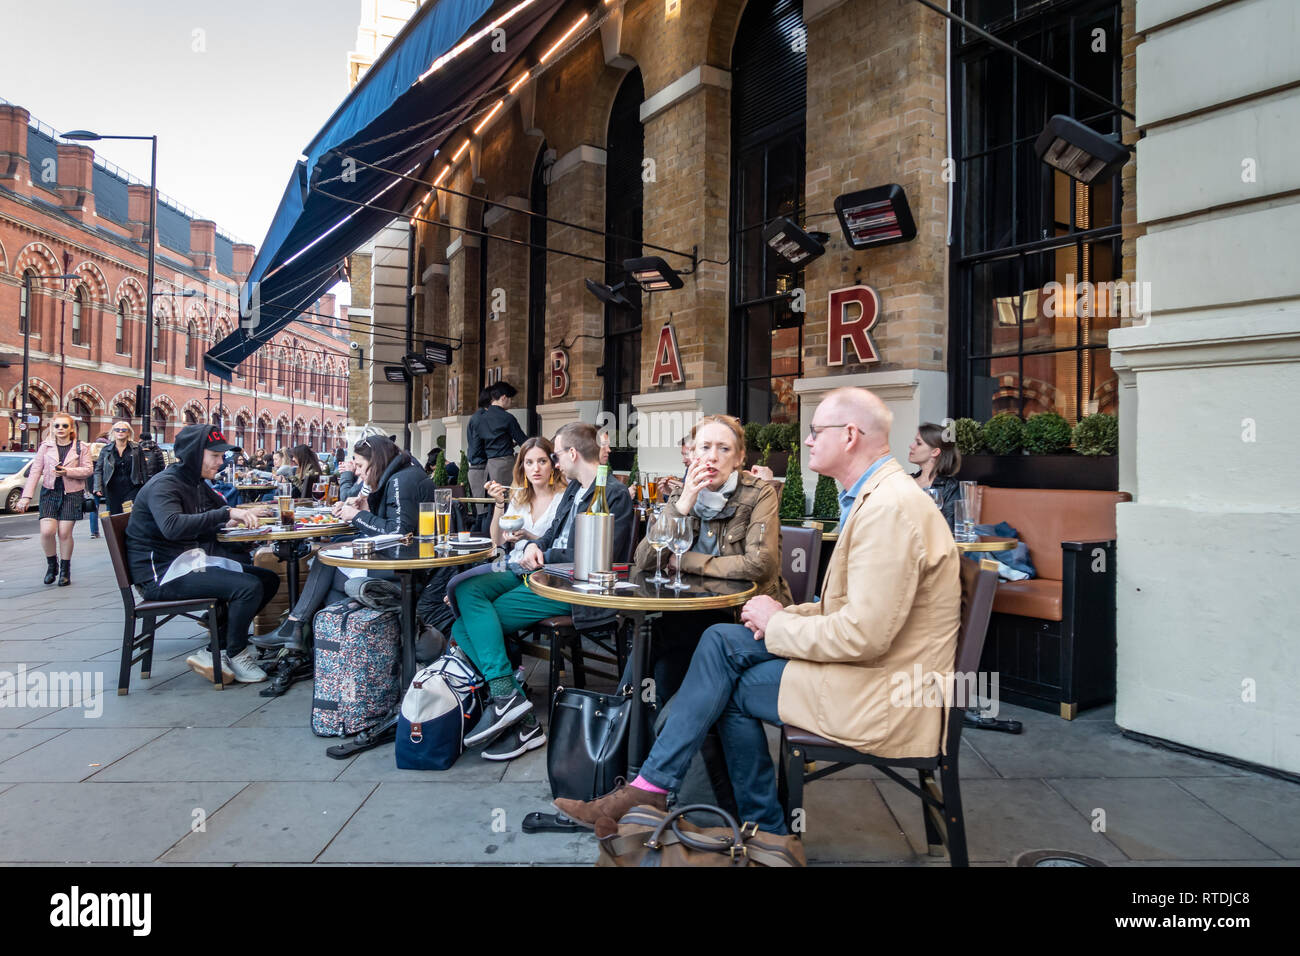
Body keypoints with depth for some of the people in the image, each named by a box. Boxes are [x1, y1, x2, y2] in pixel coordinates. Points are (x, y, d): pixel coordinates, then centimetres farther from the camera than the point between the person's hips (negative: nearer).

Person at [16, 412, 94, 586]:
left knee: (65, 533, -3)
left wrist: (68, 471, -18)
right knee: (47, 531, -10)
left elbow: (89, 470, -1)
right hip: (49, 493, 2)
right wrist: (26, 496, -2)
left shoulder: (81, 447, 4)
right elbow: (35, 472, 4)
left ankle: (65, 570, 14)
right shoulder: (45, 447, 7)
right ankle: (52, 564, 16)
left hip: (72, 494, -1)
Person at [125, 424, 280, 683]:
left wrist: (241, 515, 4)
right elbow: (172, 526, -34)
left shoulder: (197, 484, 14)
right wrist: (225, 514, -33)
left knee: (269, 579, 2)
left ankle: (216, 652, -2)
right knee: (249, 586, -26)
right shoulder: (163, 485, -15)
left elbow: (225, 510, 29)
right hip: (163, 574, -10)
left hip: (194, 562, 10)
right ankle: (235, 653, -3)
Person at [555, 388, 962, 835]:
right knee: (721, 640, 1)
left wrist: (777, 624, -11)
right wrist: (789, 614, 2)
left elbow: (863, 633, -26)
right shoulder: (876, 496, 13)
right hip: (870, 668, 9)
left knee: (730, 685, -7)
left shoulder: (891, 506, -22)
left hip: (879, 698, -9)